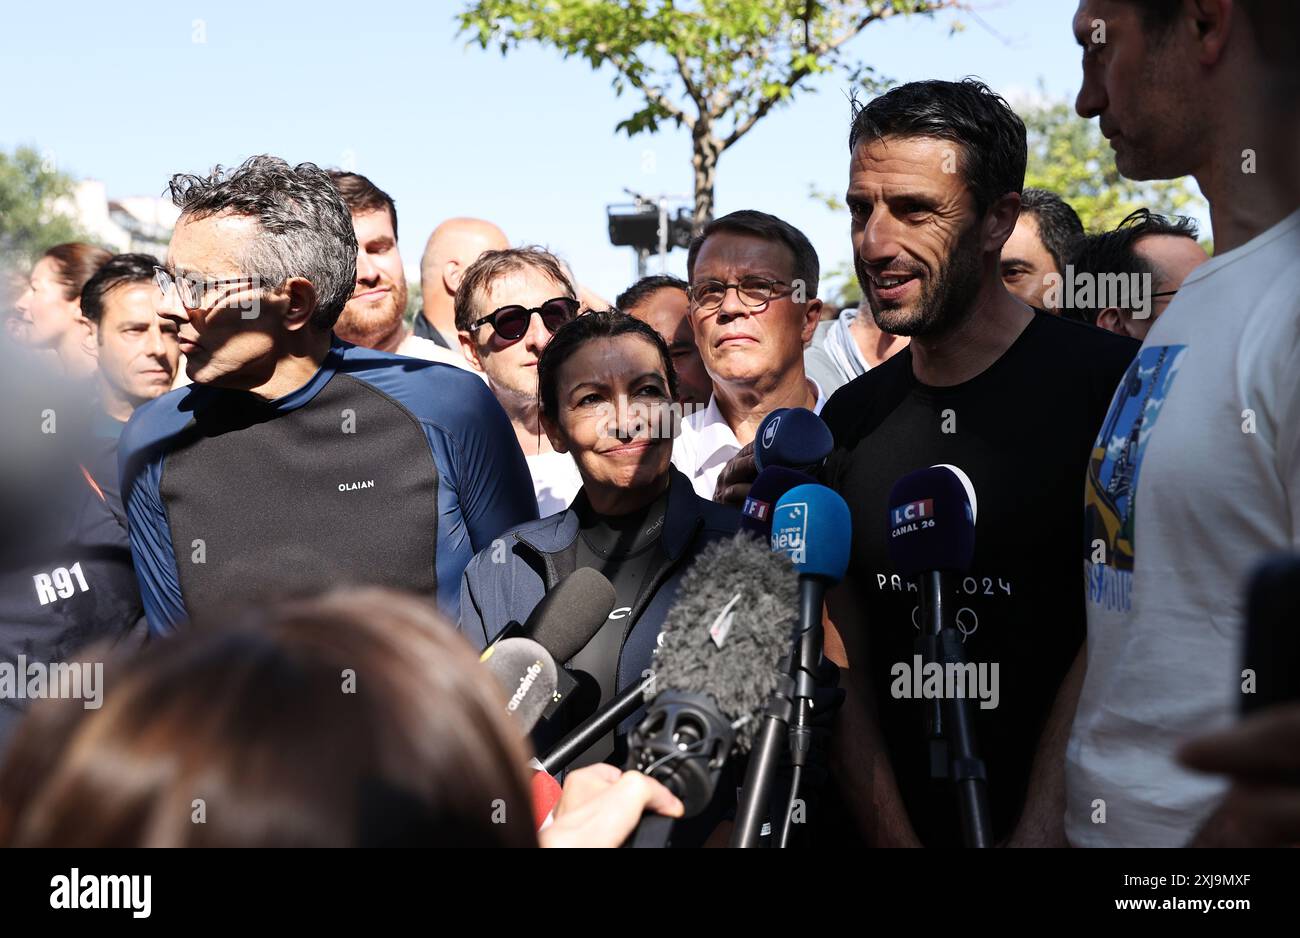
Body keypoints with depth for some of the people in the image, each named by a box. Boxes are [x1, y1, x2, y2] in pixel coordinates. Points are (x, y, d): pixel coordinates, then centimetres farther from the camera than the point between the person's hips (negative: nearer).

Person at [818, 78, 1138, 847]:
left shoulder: (1109, 384, -11)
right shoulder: (850, 422, 5)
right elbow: (843, 665, 3)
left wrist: (1040, 832, -22)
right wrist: (892, 837, -9)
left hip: (1069, 826, -4)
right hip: (909, 825, 5)